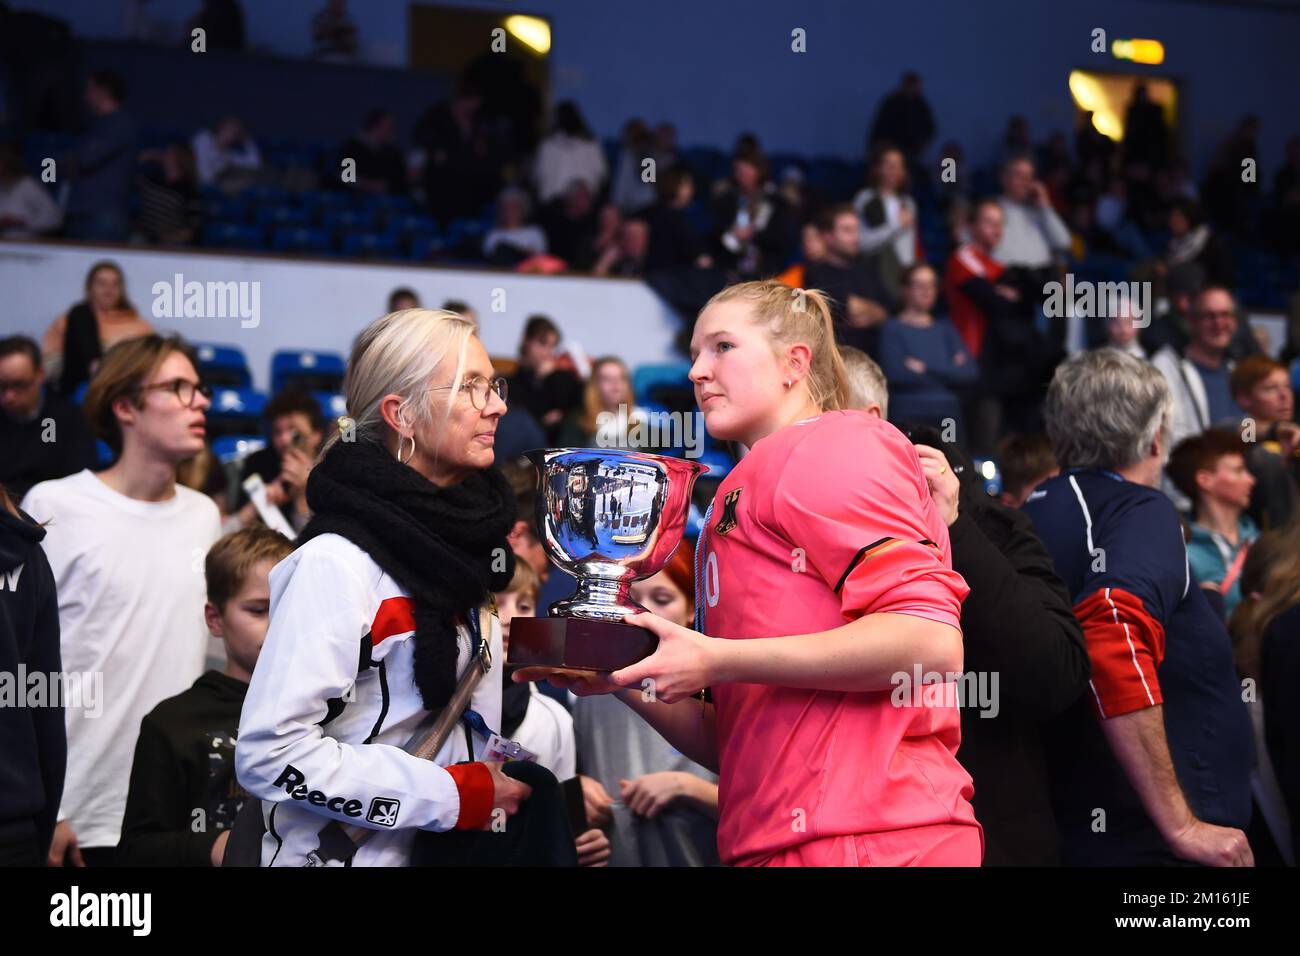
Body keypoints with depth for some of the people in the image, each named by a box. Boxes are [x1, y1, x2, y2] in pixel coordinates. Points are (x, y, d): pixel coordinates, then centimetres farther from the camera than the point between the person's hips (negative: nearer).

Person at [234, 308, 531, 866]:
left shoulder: (459, 538, 6)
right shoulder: (339, 561, -18)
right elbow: (271, 751, -25)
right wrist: (460, 795, -22)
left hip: (452, 846, 8)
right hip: (350, 850, -8)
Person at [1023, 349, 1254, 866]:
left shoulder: (1034, 513, 12)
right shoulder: (1139, 511, -9)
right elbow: (1113, 643, -27)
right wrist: (1181, 824, -23)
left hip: (1060, 832, 8)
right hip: (1141, 840, -8)